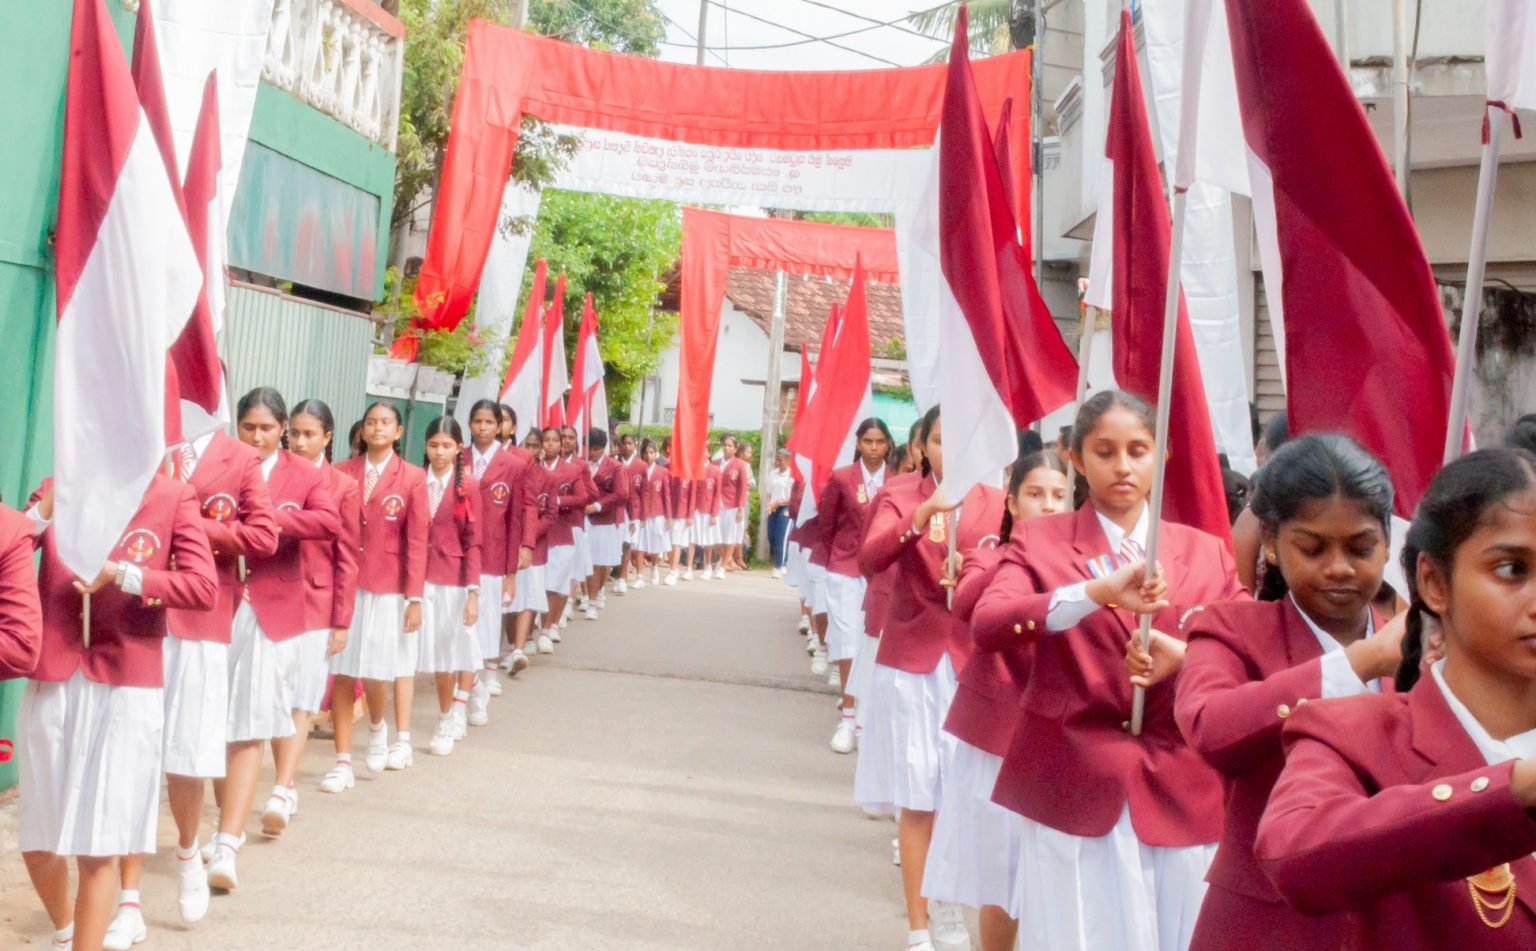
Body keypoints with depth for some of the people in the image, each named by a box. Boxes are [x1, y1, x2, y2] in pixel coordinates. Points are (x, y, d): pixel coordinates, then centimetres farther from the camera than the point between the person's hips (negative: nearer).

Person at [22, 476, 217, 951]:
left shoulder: (173, 496, -2)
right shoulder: (54, 489, 7)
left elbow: (203, 588, -10)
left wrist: (120, 574, -16)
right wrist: (48, 508, -13)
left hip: (126, 684, -3)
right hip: (51, 681, 3)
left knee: (99, 847, 1)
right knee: (36, 840, 13)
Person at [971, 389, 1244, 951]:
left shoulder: (1206, 552, 10)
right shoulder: (1039, 540, 3)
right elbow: (986, 626, -15)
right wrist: (1098, 592, -27)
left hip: (1182, 794, 2)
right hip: (1075, 791, -2)